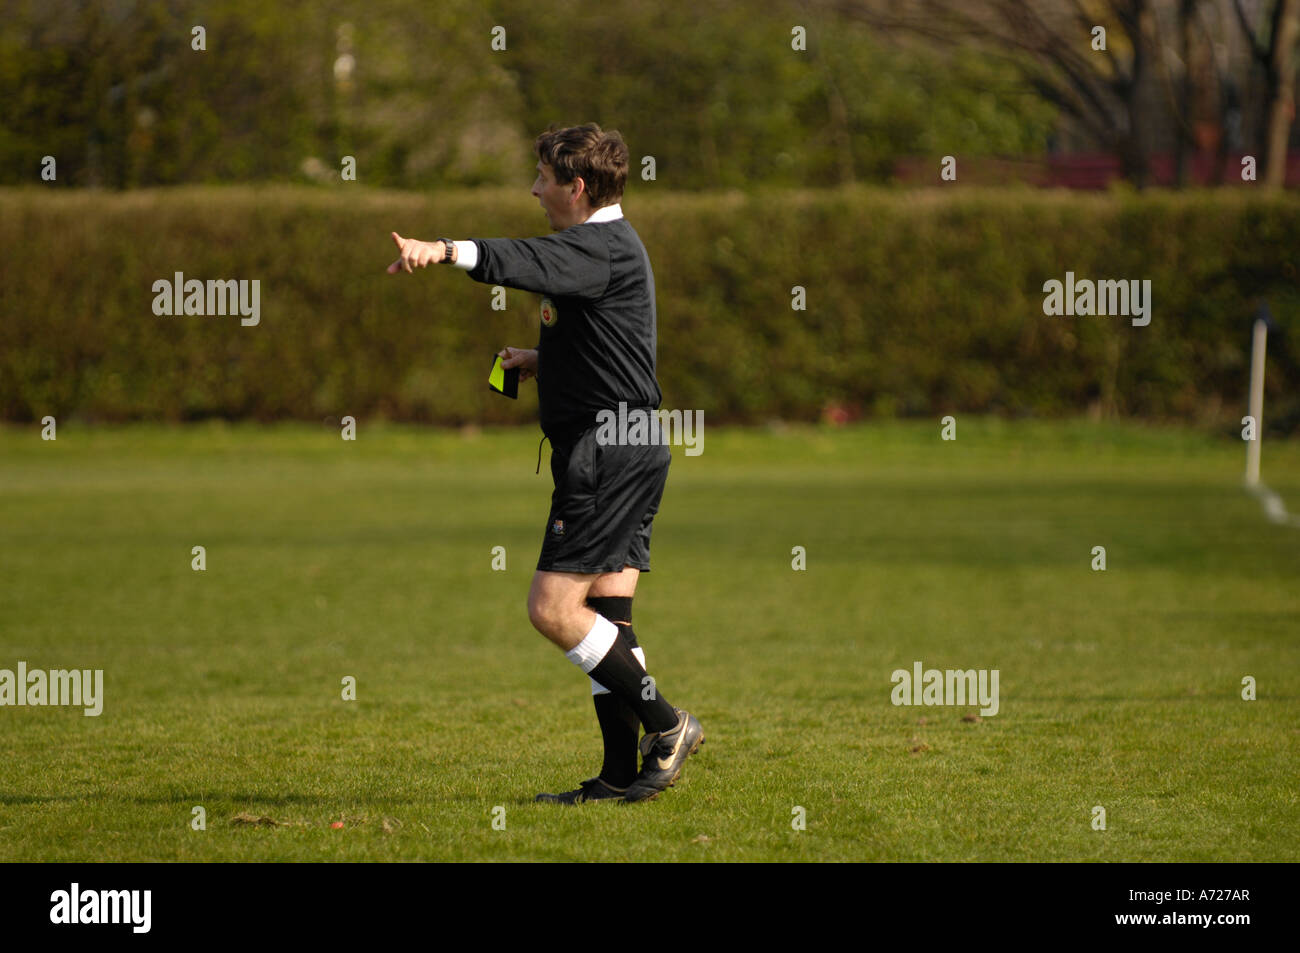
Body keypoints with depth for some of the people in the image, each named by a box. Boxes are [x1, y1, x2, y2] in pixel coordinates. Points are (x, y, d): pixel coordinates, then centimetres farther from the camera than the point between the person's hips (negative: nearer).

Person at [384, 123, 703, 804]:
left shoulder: (603, 247, -14)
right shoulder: (610, 246, 19)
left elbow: (529, 263, -35)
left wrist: (446, 251, -50)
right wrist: (543, 360, 15)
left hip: (607, 457, -11)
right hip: (629, 452, 11)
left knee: (552, 609, -11)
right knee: (605, 620, 9)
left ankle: (666, 724, -6)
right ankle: (622, 774, 9)